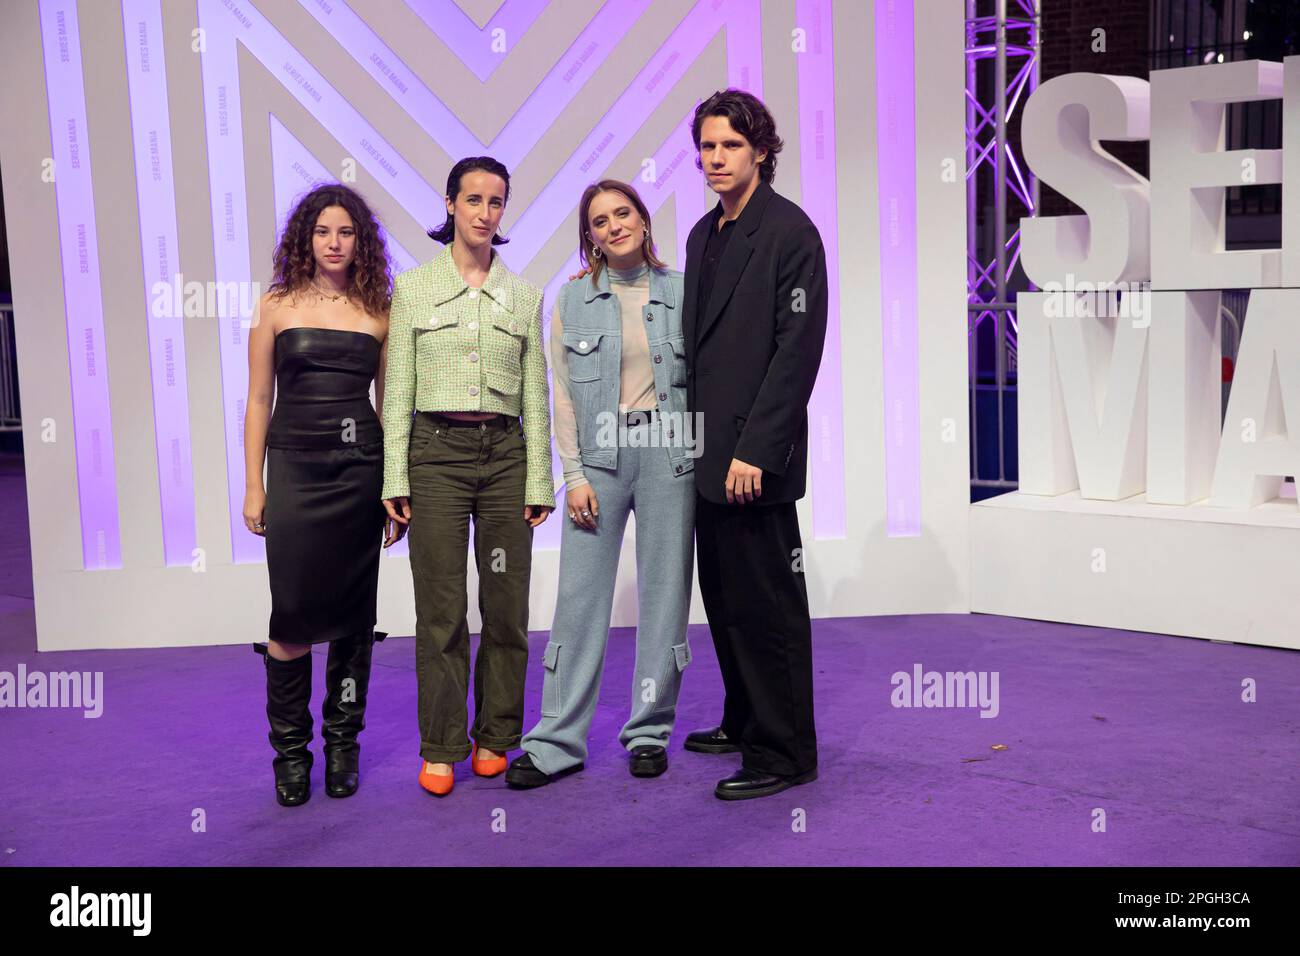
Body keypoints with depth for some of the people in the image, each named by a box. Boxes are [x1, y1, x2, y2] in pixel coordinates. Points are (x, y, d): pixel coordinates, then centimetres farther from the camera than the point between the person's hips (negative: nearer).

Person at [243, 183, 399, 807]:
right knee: (293, 614, -3)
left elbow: (389, 402, 10)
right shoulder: (278, 305, 4)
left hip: (360, 469, 1)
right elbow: (259, 400, 5)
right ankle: (290, 750, 11)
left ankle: (343, 743, 18)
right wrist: (254, 488, 0)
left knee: (352, 614, 5)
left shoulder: (378, 311, 8)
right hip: (295, 468, -1)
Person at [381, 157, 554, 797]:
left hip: (506, 454, 2)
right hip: (436, 451, -2)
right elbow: (397, 391, 2)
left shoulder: (524, 296, 10)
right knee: (441, 608, -1)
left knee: (506, 604, 4)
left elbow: (535, 397, 9)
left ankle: (495, 737, 18)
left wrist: (539, 481, 3)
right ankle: (441, 747, 11)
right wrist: (395, 479, -4)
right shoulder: (412, 289, 5)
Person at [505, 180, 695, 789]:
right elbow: (564, 395, 3)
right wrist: (575, 475, -5)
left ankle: (650, 732, 16)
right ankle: (557, 742, 7)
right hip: (599, 453, 0)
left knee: (665, 592, 4)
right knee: (580, 597, -1)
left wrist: (705, 460, -1)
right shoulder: (573, 299, 5)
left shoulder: (682, 292, 6)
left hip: (670, 451, 1)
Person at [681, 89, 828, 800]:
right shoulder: (704, 234, 16)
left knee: (768, 605, -2)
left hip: (756, 456, -8)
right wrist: (695, 436, 13)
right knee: (724, 597, 17)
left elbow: (797, 349, -16)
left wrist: (755, 450, -19)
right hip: (710, 450, 8)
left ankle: (784, 754, 8)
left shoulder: (789, 231, -10)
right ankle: (744, 722, 31)